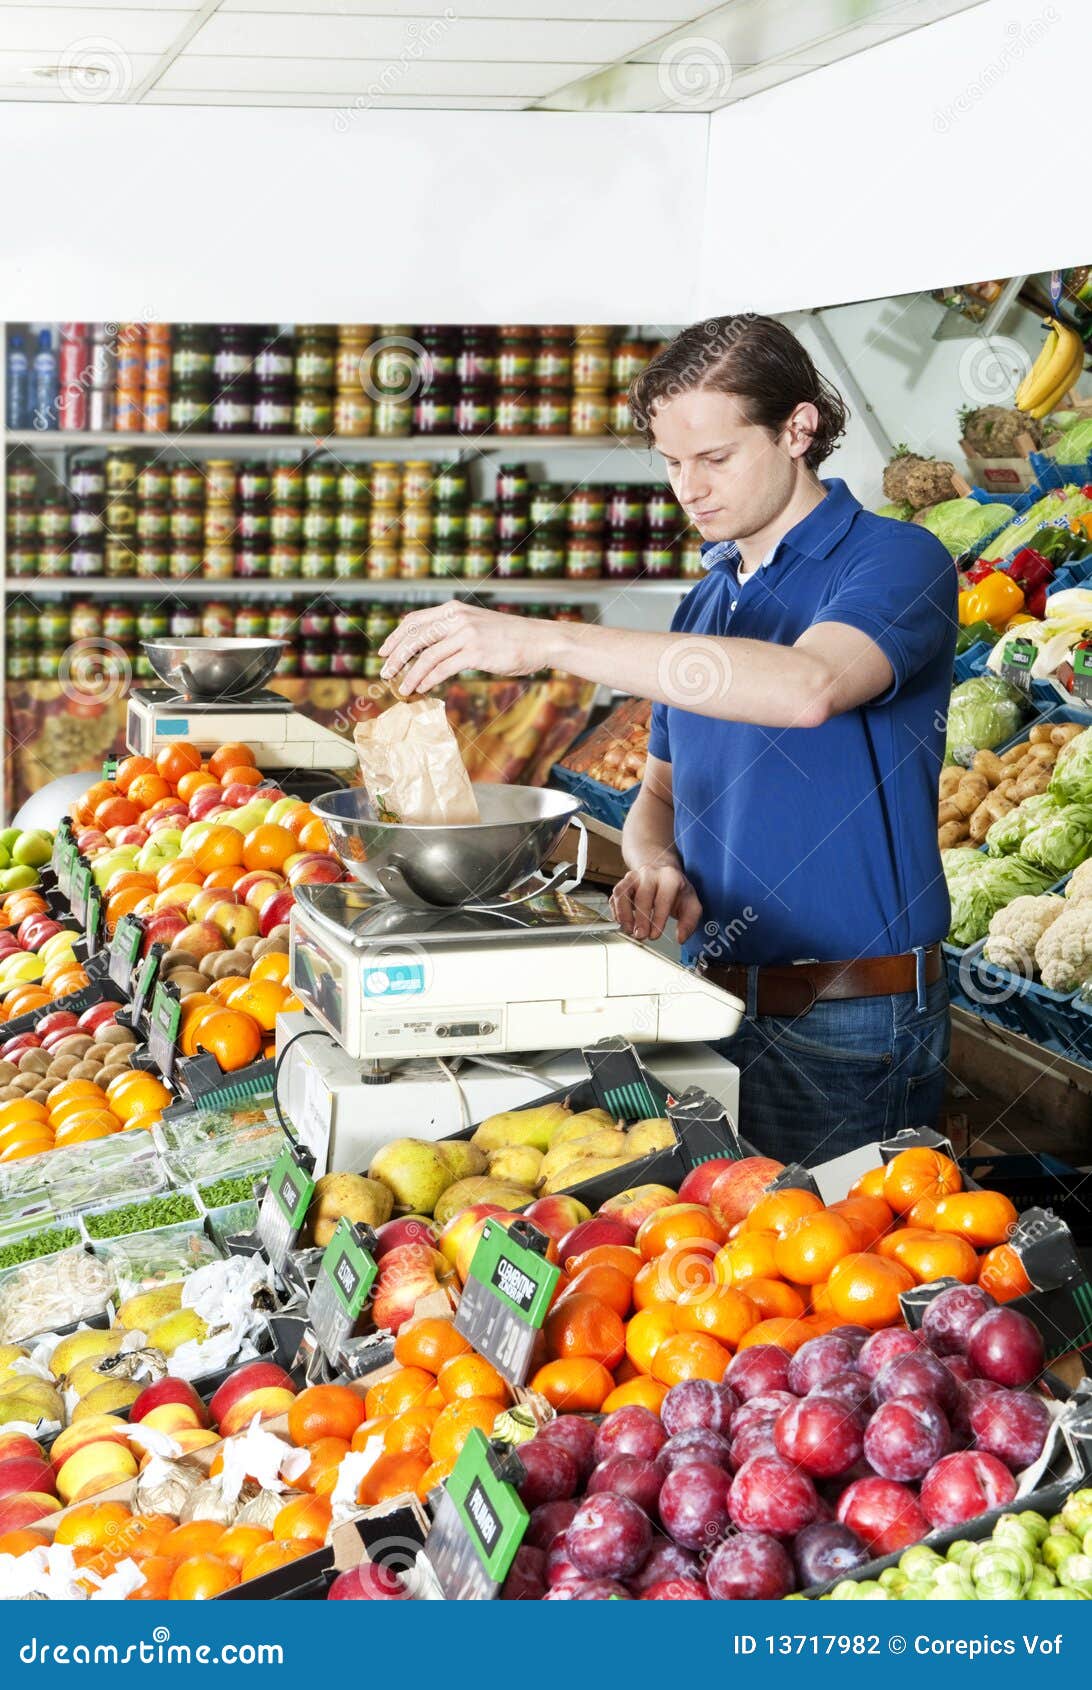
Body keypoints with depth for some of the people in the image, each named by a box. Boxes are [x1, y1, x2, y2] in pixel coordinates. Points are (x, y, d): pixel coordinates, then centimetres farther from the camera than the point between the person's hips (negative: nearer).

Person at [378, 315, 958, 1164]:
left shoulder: (894, 561, -11)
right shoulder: (706, 603, 14)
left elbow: (808, 687, -33)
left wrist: (545, 641, -35)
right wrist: (654, 865, -7)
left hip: (848, 1030, -7)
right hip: (712, 1002, 7)